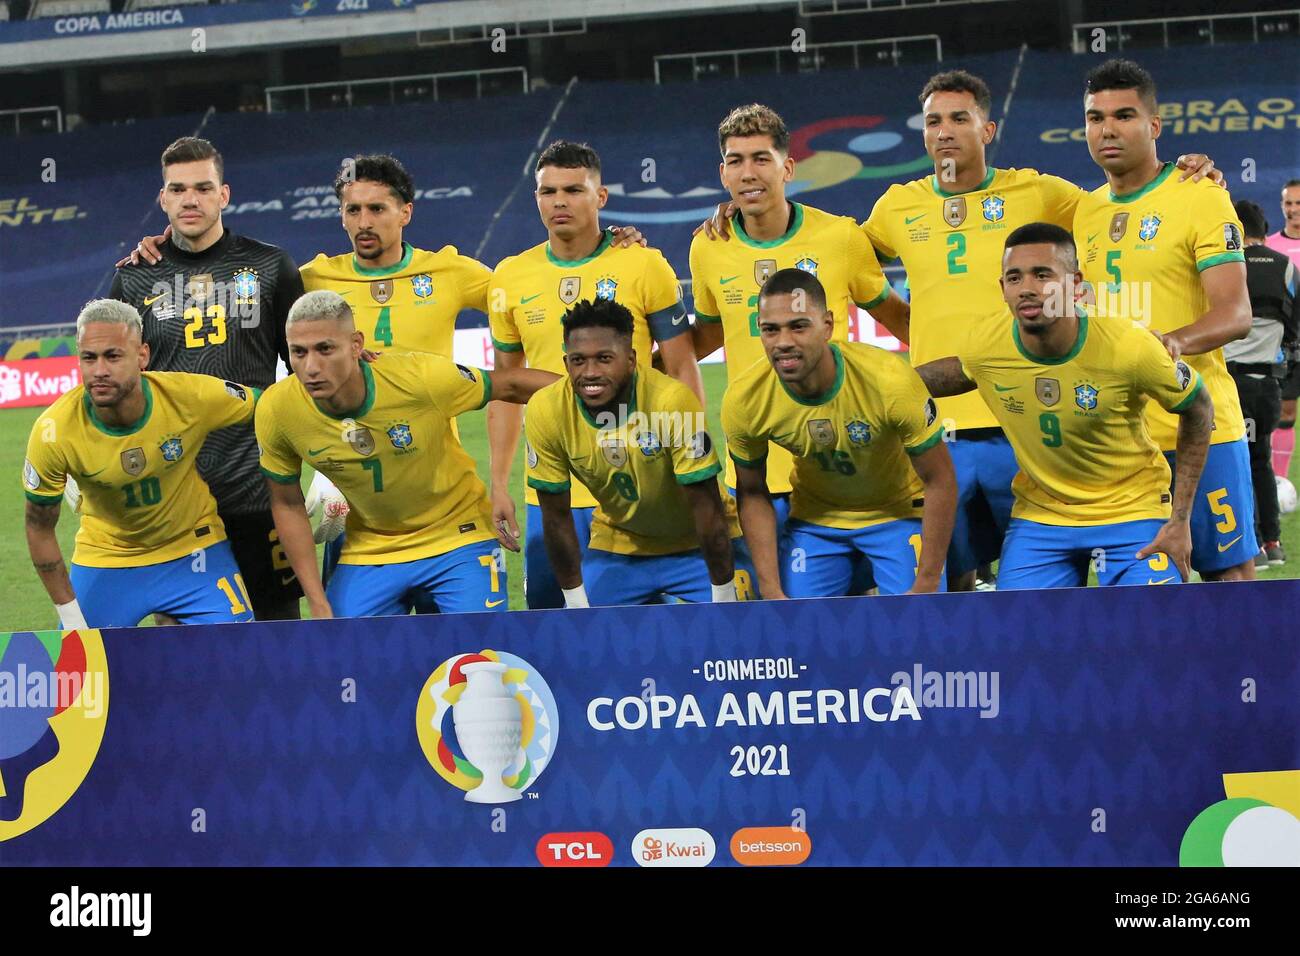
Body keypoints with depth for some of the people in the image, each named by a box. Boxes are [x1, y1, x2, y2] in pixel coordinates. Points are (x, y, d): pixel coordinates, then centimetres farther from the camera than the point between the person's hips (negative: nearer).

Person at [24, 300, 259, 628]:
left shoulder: (193, 395, -23)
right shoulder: (53, 432, -23)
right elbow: (39, 528, -9)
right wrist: (70, 615, -8)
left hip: (194, 550, 0)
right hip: (104, 559, 0)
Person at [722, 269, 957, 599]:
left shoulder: (890, 380, -31)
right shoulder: (743, 400, -22)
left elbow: (940, 482, -20)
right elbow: (752, 493, -4)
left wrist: (926, 587, -20)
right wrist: (771, 590, -10)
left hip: (899, 513, -2)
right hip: (814, 519, 3)